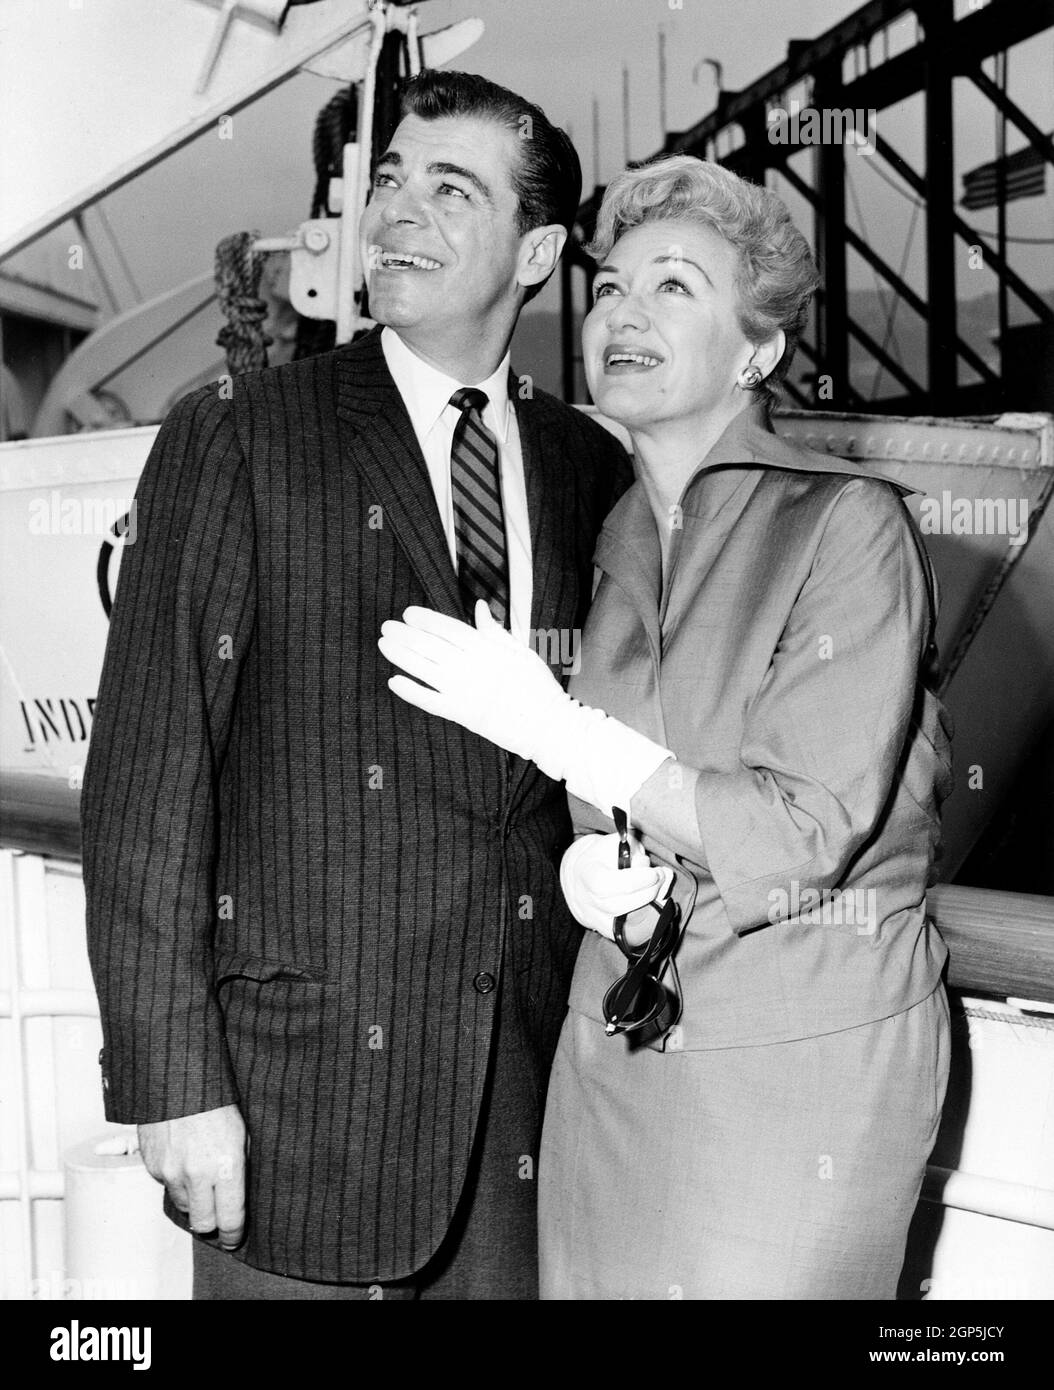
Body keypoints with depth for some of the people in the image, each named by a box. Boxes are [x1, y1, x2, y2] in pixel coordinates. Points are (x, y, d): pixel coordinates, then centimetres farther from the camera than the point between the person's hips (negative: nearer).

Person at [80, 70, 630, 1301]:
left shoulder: (593, 469, 5)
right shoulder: (235, 439, -6)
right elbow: (144, 773, -10)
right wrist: (171, 1081, -13)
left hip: (536, 1077, 4)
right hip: (305, 1084, -3)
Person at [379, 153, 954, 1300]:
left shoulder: (848, 522, -12)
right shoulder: (612, 538, 8)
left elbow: (805, 838, -17)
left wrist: (556, 729, -20)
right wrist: (591, 865, -5)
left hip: (802, 1063, -5)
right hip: (610, 1044, 6)